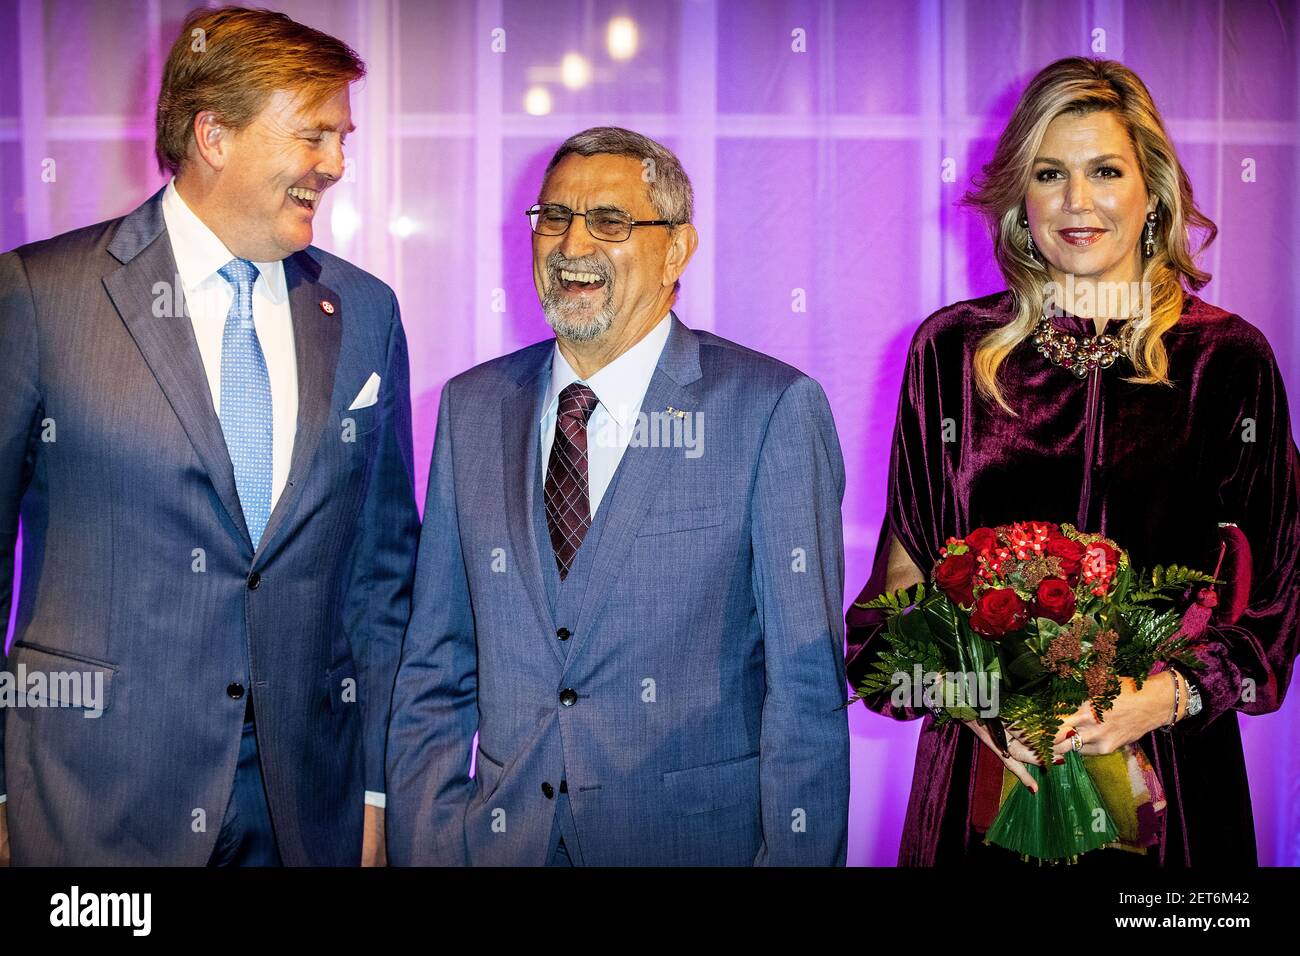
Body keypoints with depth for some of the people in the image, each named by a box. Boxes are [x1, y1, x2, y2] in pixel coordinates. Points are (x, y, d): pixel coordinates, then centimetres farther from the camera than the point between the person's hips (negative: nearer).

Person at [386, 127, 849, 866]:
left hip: (700, 840, -3)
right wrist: (424, 846, -2)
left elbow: (805, 682, -10)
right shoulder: (473, 408, 4)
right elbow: (434, 669, 5)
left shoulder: (774, 409, -9)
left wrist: (796, 855, -14)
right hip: (502, 838, 4)